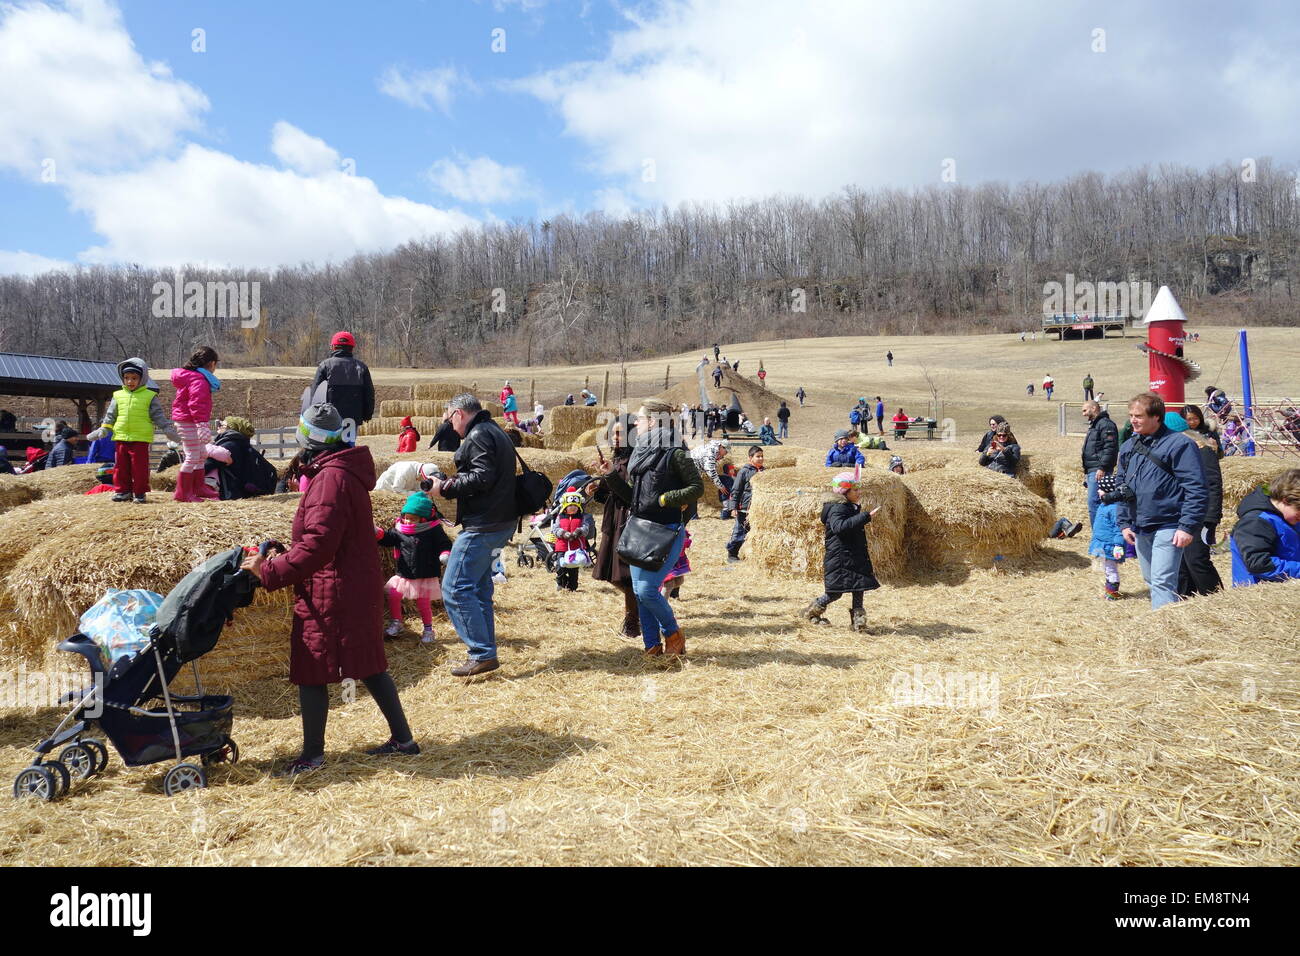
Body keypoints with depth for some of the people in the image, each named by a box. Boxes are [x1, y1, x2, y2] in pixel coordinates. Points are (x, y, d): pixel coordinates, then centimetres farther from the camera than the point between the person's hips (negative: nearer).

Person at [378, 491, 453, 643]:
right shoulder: (399, 529, -1)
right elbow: (388, 539, 4)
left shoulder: (433, 530, -10)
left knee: (423, 603, 3)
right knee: (393, 596, 0)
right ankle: (395, 624, 20)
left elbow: (444, 544, -8)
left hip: (425, 576, -4)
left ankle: (428, 629, 22)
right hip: (404, 574, 4)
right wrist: (378, 533, -15)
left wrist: (445, 554, -27)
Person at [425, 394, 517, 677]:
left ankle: (483, 654, -7)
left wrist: (445, 487, -13)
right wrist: (450, 484, 14)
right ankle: (485, 653, 21)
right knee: (479, 589, 16)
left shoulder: (478, 435, -11)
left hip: (482, 526, -11)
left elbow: (482, 477, -22)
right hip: (499, 523, 11)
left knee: (455, 588, -8)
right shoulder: (496, 432, 20)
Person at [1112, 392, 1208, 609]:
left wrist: (1188, 527, -18)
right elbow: (1121, 487, 17)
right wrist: (1124, 523, 10)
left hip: (1168, 528, -7)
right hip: (1139, 529, 8)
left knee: (1163, 583, -13)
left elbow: (1195, 489, -13)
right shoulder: (1128, 447, 11)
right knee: (1151, 581, 16)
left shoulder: (1178, 444, -10)